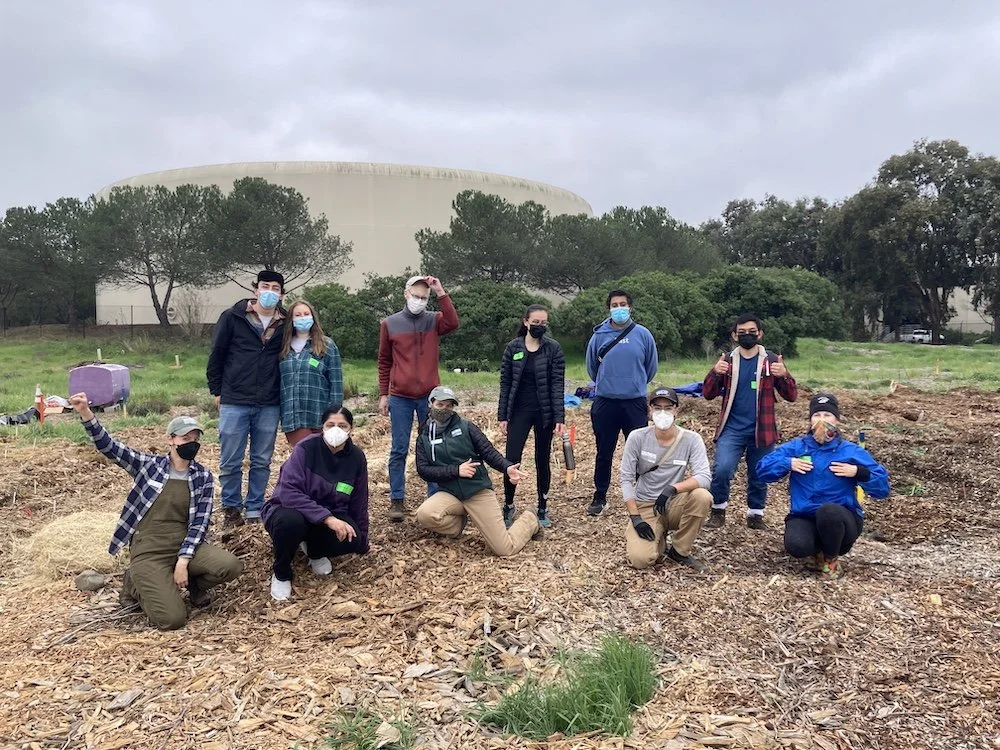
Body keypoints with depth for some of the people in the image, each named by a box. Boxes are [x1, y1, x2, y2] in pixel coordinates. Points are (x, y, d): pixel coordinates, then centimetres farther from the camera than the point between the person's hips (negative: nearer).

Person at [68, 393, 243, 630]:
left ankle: (193, 583, 10)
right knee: (173, 619, -18)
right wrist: (85, 413, -25)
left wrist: (183, 561, -14)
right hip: (148, 552, -2)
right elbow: (108, 446, -9)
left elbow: (200, 523, -2)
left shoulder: (203, 477, 3)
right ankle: (137, 584, 13)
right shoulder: (149, 464, 0)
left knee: (231, 566, -25)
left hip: (186, 547, 2)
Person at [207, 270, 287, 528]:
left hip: (269, 406, 2)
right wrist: (217, 391, 3)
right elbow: (216, 355, 3)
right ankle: (231, 509, 21)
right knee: (230, 462, 5)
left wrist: (283, 395, 9)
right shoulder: (232, 317, -3)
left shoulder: (285, 324, 2)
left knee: (262, 462, 10)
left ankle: (254, 511, 23)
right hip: (234, 403, -2)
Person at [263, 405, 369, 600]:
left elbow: (358, 503, 4)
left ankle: (315, 551, 10)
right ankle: (281, 574, -8)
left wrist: (362, 543, 11)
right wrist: (327, 518, -38)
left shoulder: (357, 457, -7)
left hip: (331, 515, 4)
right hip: (290, 509, -4)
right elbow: (288, 492, -31)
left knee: (351, 539, -27)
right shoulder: (306, 448, -21)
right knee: (291, 521, -39)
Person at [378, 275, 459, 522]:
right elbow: (384, 363, 8)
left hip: (429, 395, 0)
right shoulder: (390, 324, 4)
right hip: (399, 397, 0)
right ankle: (396, 500, 13)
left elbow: (453, 323, -20)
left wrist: (441, 292, -20)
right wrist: (383, 395, 5)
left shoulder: (434, 320, 4)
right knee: (399, 450, 5)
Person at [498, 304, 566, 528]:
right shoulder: (513, 348, 1)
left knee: (542, 460, 8)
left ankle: (543, 508, 20)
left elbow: (558, 384, -6)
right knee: (511, 459, -5)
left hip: (544, 412, -1)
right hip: (519, 411, 1)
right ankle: (508, 505, 13)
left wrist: (560, 417, -12)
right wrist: (502, 416, -1)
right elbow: (505, 383, 3)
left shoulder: (554, 348, -3)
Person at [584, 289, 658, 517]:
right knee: (604, 453, 10)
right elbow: (592, 368, 14)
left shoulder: (643, 334, -1)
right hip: (605, 403, 1)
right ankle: (600, 498, 22)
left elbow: (651, 367, 11)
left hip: (635, 403, -1)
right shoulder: (599, 336, 0)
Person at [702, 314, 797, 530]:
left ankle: (756, 515, 30)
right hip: (732, 428, 0)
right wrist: (715, 372, -17)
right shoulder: (727, 360, 4)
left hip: (761, 430, 0)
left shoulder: (771, 361, 1)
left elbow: (791, 396, 0)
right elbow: (708, 394, 2)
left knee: (759, 475, 10)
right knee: (722, 469, -15)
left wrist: (784, 375, -20)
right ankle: (718, 511, 7)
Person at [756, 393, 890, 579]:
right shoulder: (796, 447, 5)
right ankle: (816, 552, 10)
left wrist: (858, 472, -19)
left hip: (840, 519, -1)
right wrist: (788, 463, -14)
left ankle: (831, 560, -6)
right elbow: (762, 469, 2)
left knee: (828, 510, -37)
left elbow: (882, 488, -3)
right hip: (804, 517, 1)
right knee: (796, 546, -32)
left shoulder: (852, 451, 0)